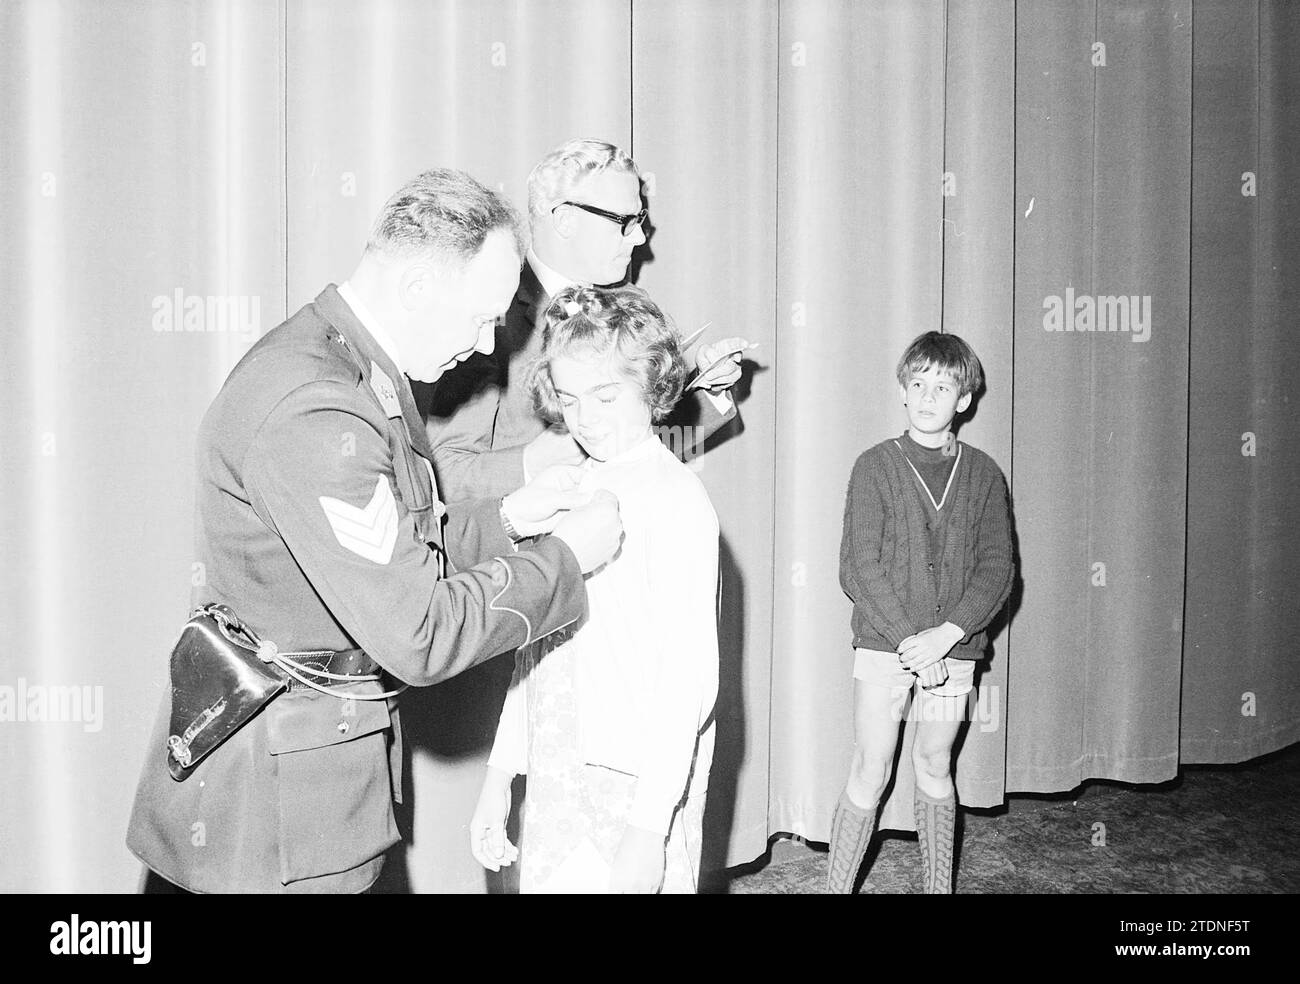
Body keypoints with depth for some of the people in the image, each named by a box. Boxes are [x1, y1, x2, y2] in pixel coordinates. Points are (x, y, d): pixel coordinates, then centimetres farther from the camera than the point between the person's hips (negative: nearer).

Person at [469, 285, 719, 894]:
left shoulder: (676, 498, -11)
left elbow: (688, 673, -14)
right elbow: (535, 646, 12)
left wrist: (651, 827, -17)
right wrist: (500, 775, 11)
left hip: (634, 784, -5)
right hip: (551, 784, 5)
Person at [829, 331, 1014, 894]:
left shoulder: (982, 474, 4)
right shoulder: (876, 466, -3)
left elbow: (997, 568, -1)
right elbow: (858, 568, -8)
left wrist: (946, 634, -14)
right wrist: (908, 638, -15)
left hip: (953, 644, 2)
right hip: (883, 641, -2)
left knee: (935, 764, 14)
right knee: (871, 770, 1)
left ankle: (939, 886, 28)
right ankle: (836, 887, 13)